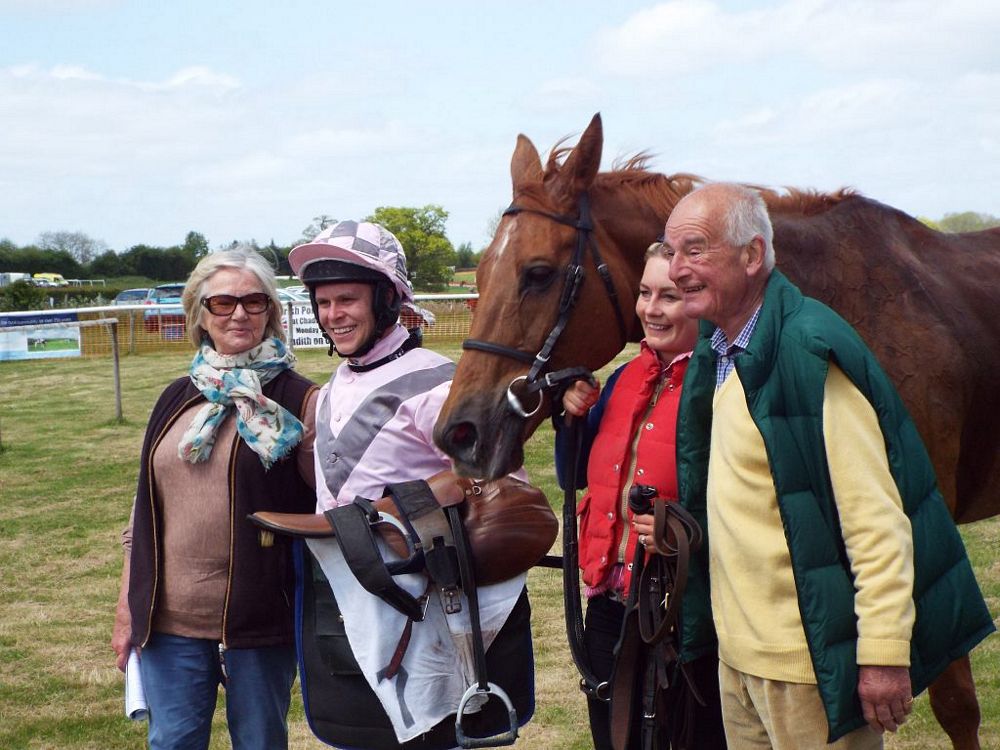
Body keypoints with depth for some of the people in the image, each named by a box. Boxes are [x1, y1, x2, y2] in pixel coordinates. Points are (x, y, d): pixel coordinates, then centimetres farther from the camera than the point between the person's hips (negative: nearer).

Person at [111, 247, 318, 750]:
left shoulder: (298, 401, -5)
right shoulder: (178, 399, 9)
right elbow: (145, 511, 14)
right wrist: (126, 610, 13)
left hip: (260, 619, -4)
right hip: (168, 620, 4)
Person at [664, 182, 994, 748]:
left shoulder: (810, 350, -19)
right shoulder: (716, 353, 8)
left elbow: (876, 516, -21)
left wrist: (884, 652, -22)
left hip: (807, 658, -8)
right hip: (737, 648, 9)